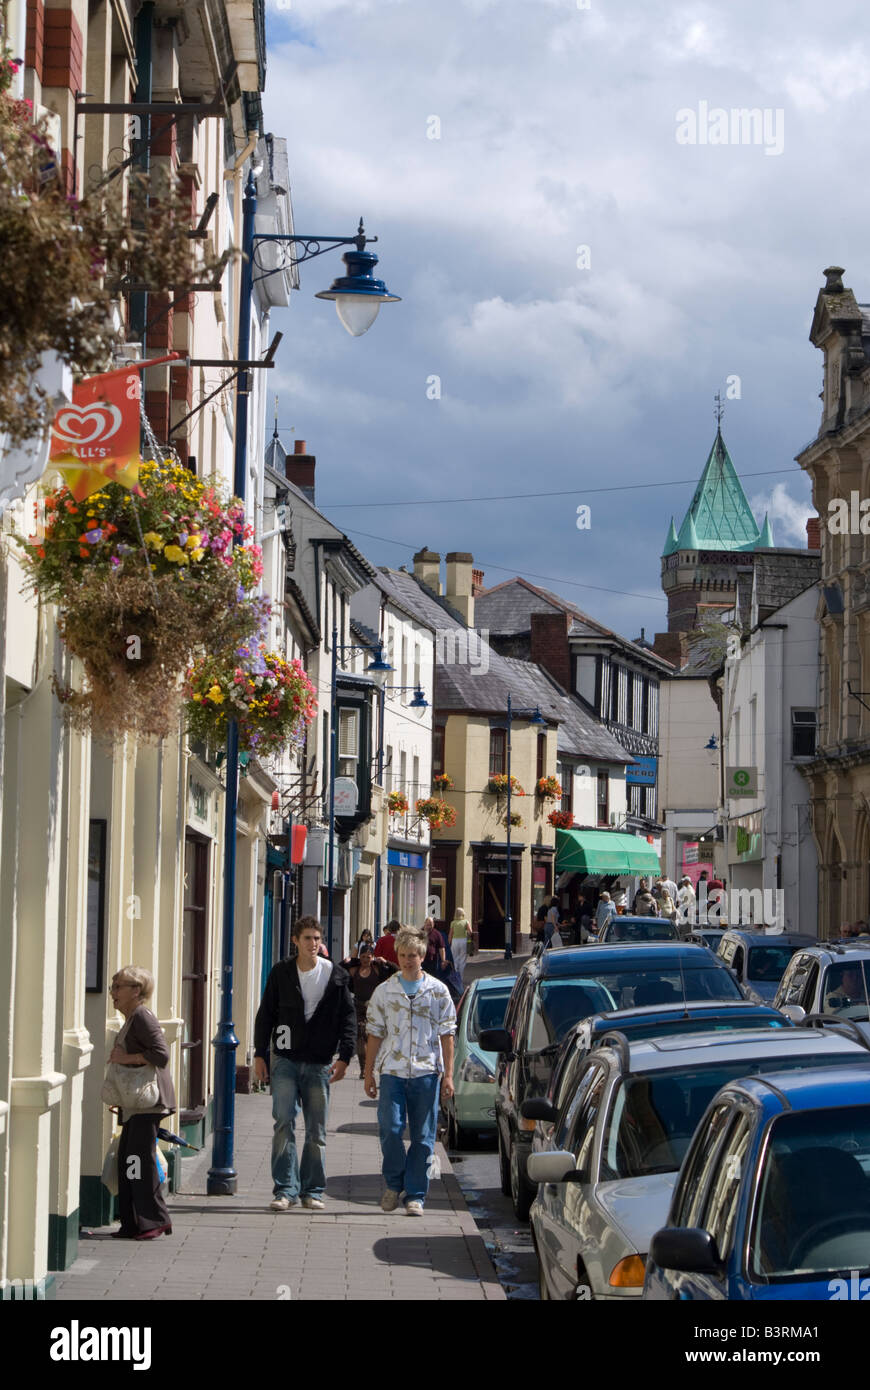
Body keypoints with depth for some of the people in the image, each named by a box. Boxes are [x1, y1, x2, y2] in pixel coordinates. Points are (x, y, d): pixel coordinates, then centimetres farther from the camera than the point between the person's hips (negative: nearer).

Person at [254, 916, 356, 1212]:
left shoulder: (336, 976, 2)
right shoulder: (281, 973, 4)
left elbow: (348, 1018, 3)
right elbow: (265, 1015, 9)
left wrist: (344, 1057, -5)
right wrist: (260, 1054, 3)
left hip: (319, 1064, 0)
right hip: (286, 1060, 0)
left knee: (316, 1130, 4)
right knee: (284, 1124, -7)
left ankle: (312, 1190, 12)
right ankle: (285, 1189, -3)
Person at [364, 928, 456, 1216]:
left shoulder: (438, 991, 6)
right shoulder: (384, 991, 8)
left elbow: (447, 1035, 6)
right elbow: (375, 1033, 11)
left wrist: (448, 1075, 0)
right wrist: (369, 1072, 7)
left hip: (426, 1072, 0)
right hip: (392, 1070, 0)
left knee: (423, 1136, 1)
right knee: (390, 1128, -10)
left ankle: (415, 1195, 8)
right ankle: (394, 1183, 11)